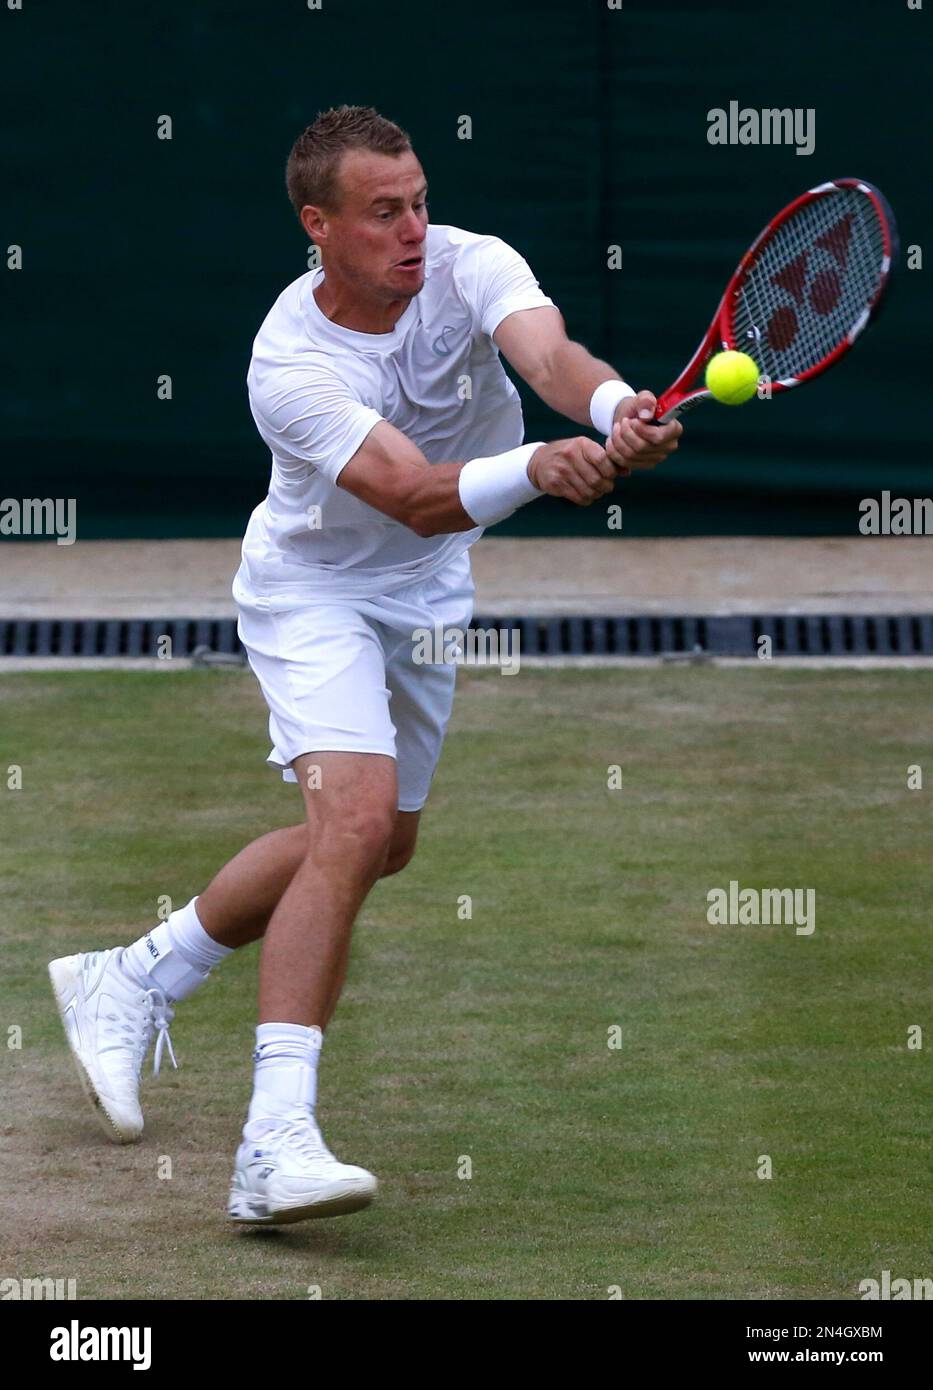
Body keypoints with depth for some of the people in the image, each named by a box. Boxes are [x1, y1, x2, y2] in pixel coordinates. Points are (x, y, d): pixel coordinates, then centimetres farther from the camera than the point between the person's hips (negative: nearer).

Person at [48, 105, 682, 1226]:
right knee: (357, 817, -26)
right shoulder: (289, 363, -29)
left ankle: (129, 982, 36)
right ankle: (275, 1144, -32)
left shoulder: (467, 266, -19)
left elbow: (550, 356, -39)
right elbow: (420, 498, -40)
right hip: (313, 590, -6)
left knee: (377, 843, 18)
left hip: (430, 591, 6)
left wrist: (616, 408, -62)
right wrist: (535, 467, -59)